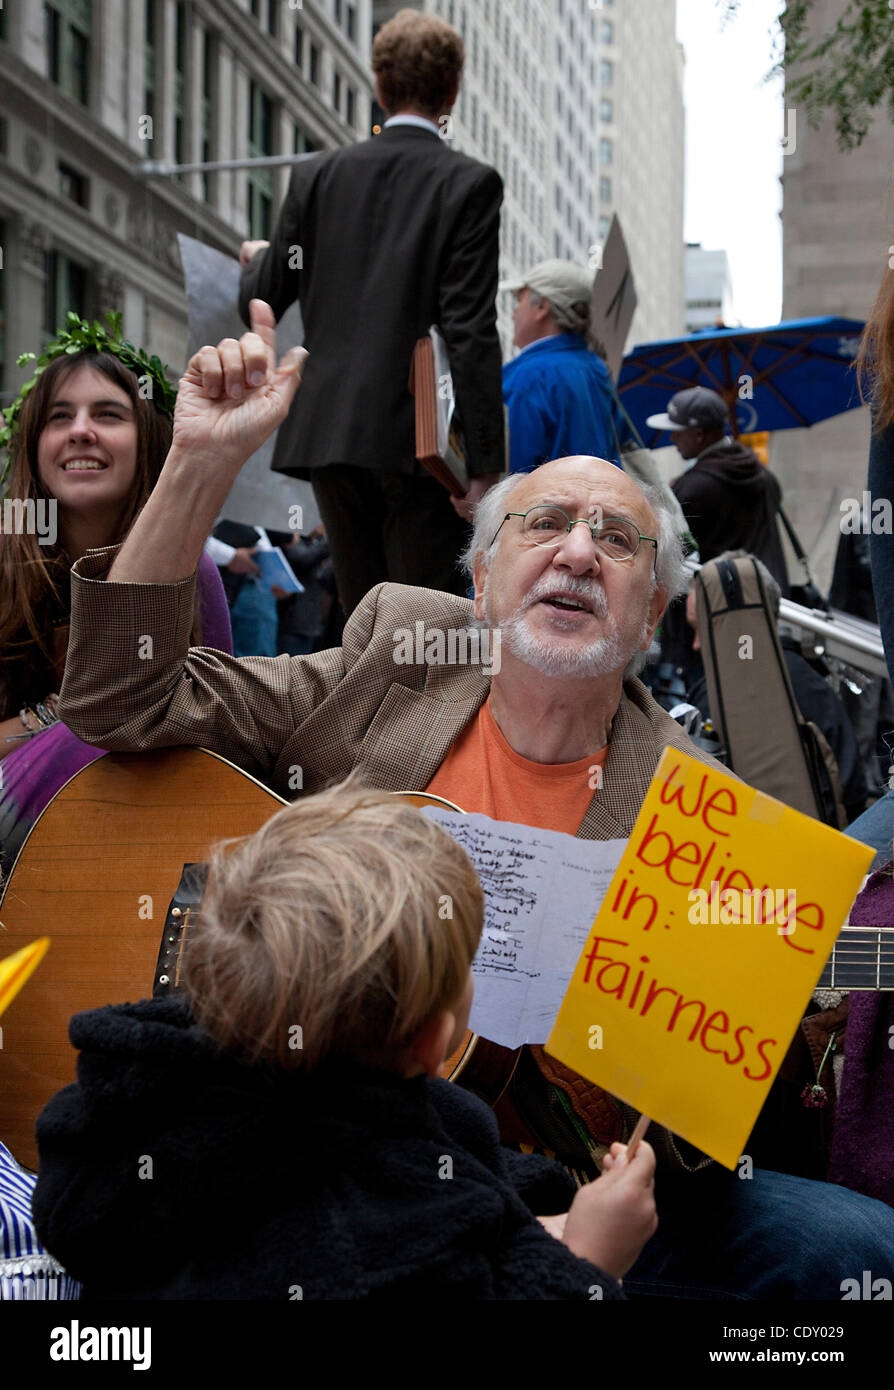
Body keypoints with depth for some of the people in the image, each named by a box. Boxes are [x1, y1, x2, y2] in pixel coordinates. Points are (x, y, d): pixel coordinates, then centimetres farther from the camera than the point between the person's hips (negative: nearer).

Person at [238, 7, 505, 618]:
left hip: (328, 429, 4)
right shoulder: (469, 183, -5)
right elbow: (471, 332, -11)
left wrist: (258, 258, 35)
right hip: (416, 439, -4)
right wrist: (486, 463, -10)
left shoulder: (318, 175, 7)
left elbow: (261, 303, 11)